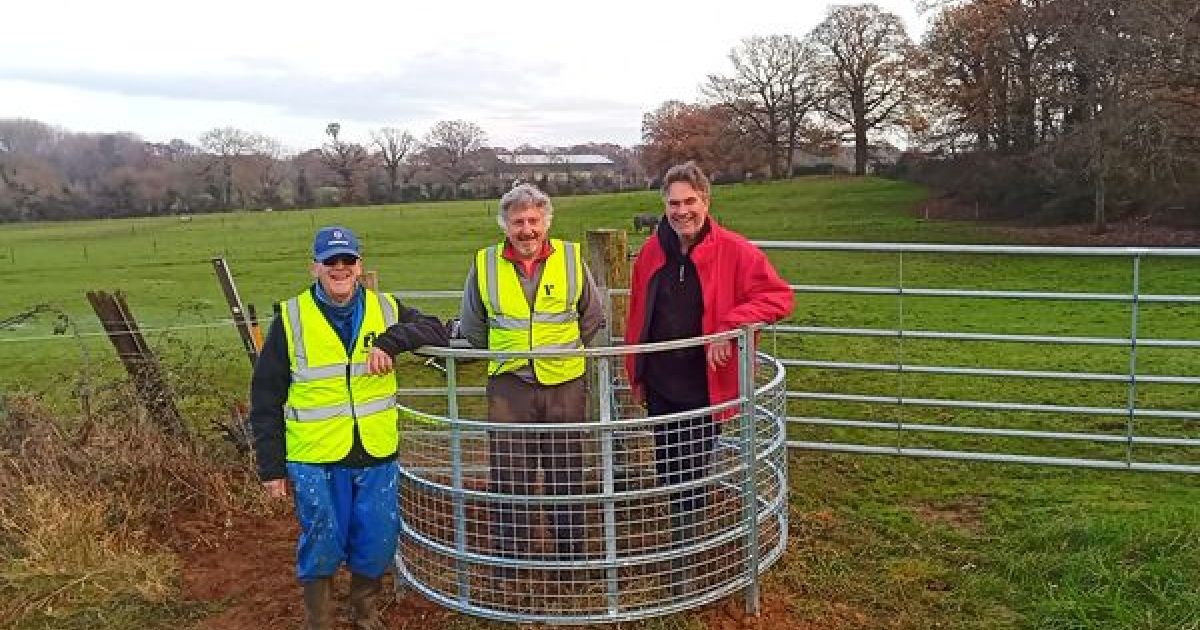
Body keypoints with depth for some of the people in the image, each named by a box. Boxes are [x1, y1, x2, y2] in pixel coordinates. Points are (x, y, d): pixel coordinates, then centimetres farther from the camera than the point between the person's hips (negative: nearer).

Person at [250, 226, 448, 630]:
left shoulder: (385, 309, 3)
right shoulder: (291, 319, -4)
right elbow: (266, 400, -1)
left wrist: (390, 340, -19)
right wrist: (271, 467, -2)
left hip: (376, 456, 3)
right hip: (315, 460, -2)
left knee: (378, 543, 10)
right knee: (321, 547, 5)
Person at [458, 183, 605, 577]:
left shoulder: (571, 258, -1)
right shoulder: (486, 264, -1)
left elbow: (593, 318, 13)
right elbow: (472, 328, 13)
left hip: (565, 384, 0)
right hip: (509, 386, 0)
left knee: (567, 477, 12)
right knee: (509, 479, 5)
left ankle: (572, 556, 28)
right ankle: (509, 559, 21)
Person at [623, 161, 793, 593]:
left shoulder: (734, 251, -12)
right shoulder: (652, 252, 1)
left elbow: (779, 296, -12)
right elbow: (637, 317, 8)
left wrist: (730, 325, -24)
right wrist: (636, 375, 11)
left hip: (705, 387, -4)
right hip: (659, 386, 4)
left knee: (693, 475, 8)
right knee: (666, 472, 17)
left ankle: (683, 561, 25)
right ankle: (679, 543, 39)